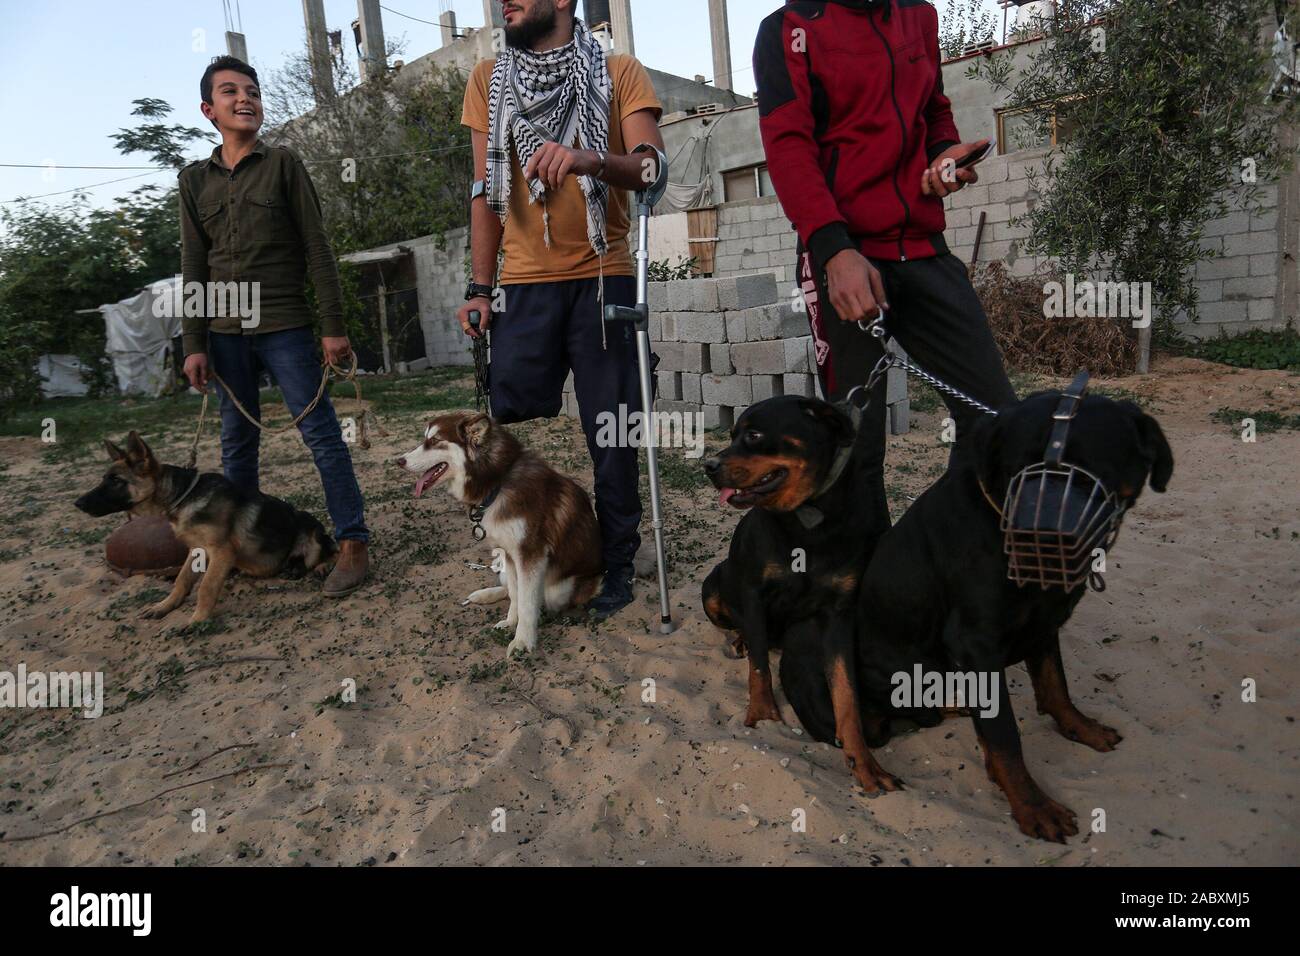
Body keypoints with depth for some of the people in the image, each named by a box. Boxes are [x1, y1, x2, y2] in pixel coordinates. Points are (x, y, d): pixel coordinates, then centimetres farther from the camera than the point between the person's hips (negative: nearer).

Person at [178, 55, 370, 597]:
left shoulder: (283, 165, 4)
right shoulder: (195, 180, 12)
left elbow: (317, 249, -1)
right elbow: (193, 267, 10)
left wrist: (333, 326, -7)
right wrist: (194, 343, 3)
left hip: (284, 328, -3)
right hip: (225, 333, 4)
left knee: (322, 435, -7)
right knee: (237, 442, 9)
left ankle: (353, 544, -5)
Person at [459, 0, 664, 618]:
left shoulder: (620, 73, 4)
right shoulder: (487, 81, 13)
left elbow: (654, 170, -9)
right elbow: (486, 192, 12)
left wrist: (589, 159, -29)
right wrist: (479, 288, 4)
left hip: (602, 278, -2)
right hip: (523, 284, 2)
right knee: (509, 427, -2)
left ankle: (616, 563, 13)